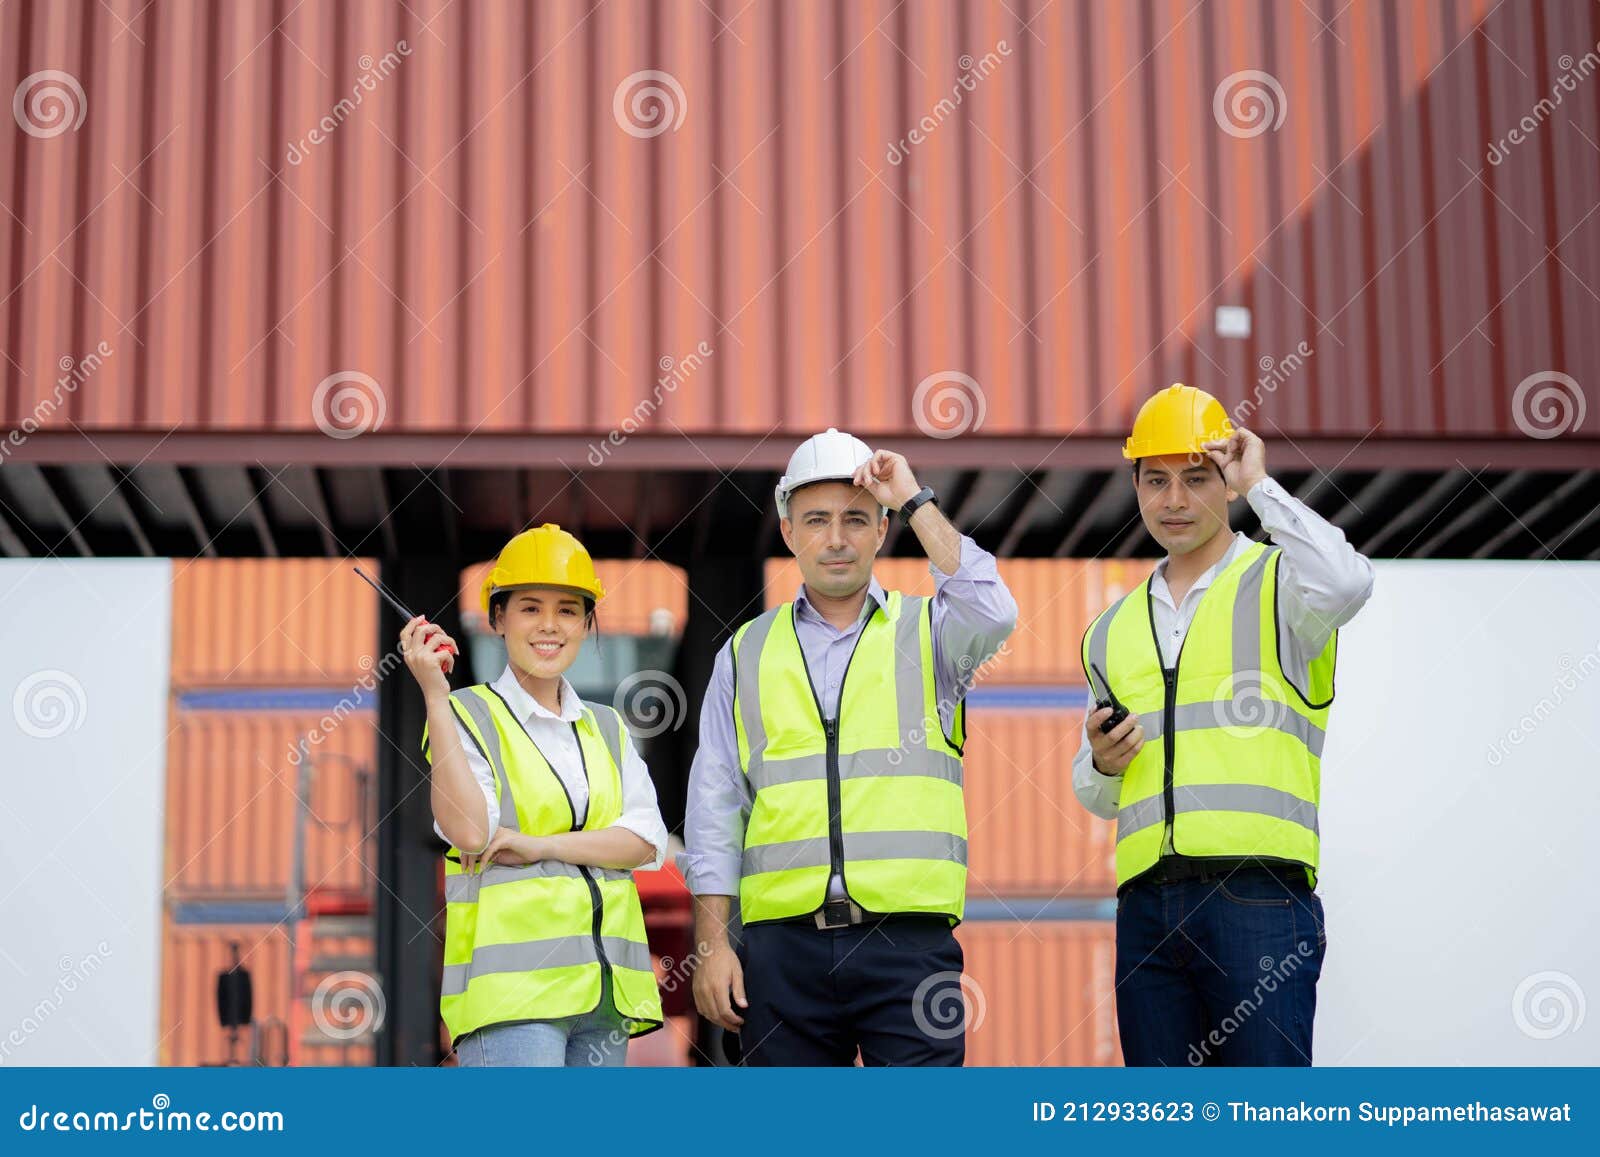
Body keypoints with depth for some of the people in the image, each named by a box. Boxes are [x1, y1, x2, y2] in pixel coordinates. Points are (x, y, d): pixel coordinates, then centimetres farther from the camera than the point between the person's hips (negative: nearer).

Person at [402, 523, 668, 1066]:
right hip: (513, 977, -6)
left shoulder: (607, 729, 18)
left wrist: (540, 846, -10)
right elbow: (467, 830, -15)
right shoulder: (467, 716, 3)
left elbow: (647, 840, 5)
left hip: (606, 985, 6)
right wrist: (435, 696, -16)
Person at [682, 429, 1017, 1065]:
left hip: (910, 939, -2)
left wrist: (914, 500, -7)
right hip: (783, 944, 2)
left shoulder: (926, 633, 10)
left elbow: (991, 613, -15)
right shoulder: (746, 654, 14)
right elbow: (715, 808, 10)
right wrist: (711, 943, 2)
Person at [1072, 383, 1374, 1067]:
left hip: (1259, 898, -5)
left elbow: (1346, 583, -22)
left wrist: (1260, 485, -9)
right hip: (1147, 902, 5)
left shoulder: (1276, 583, 5)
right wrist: (1102, 764, 3)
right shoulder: (1112, 630, 21)